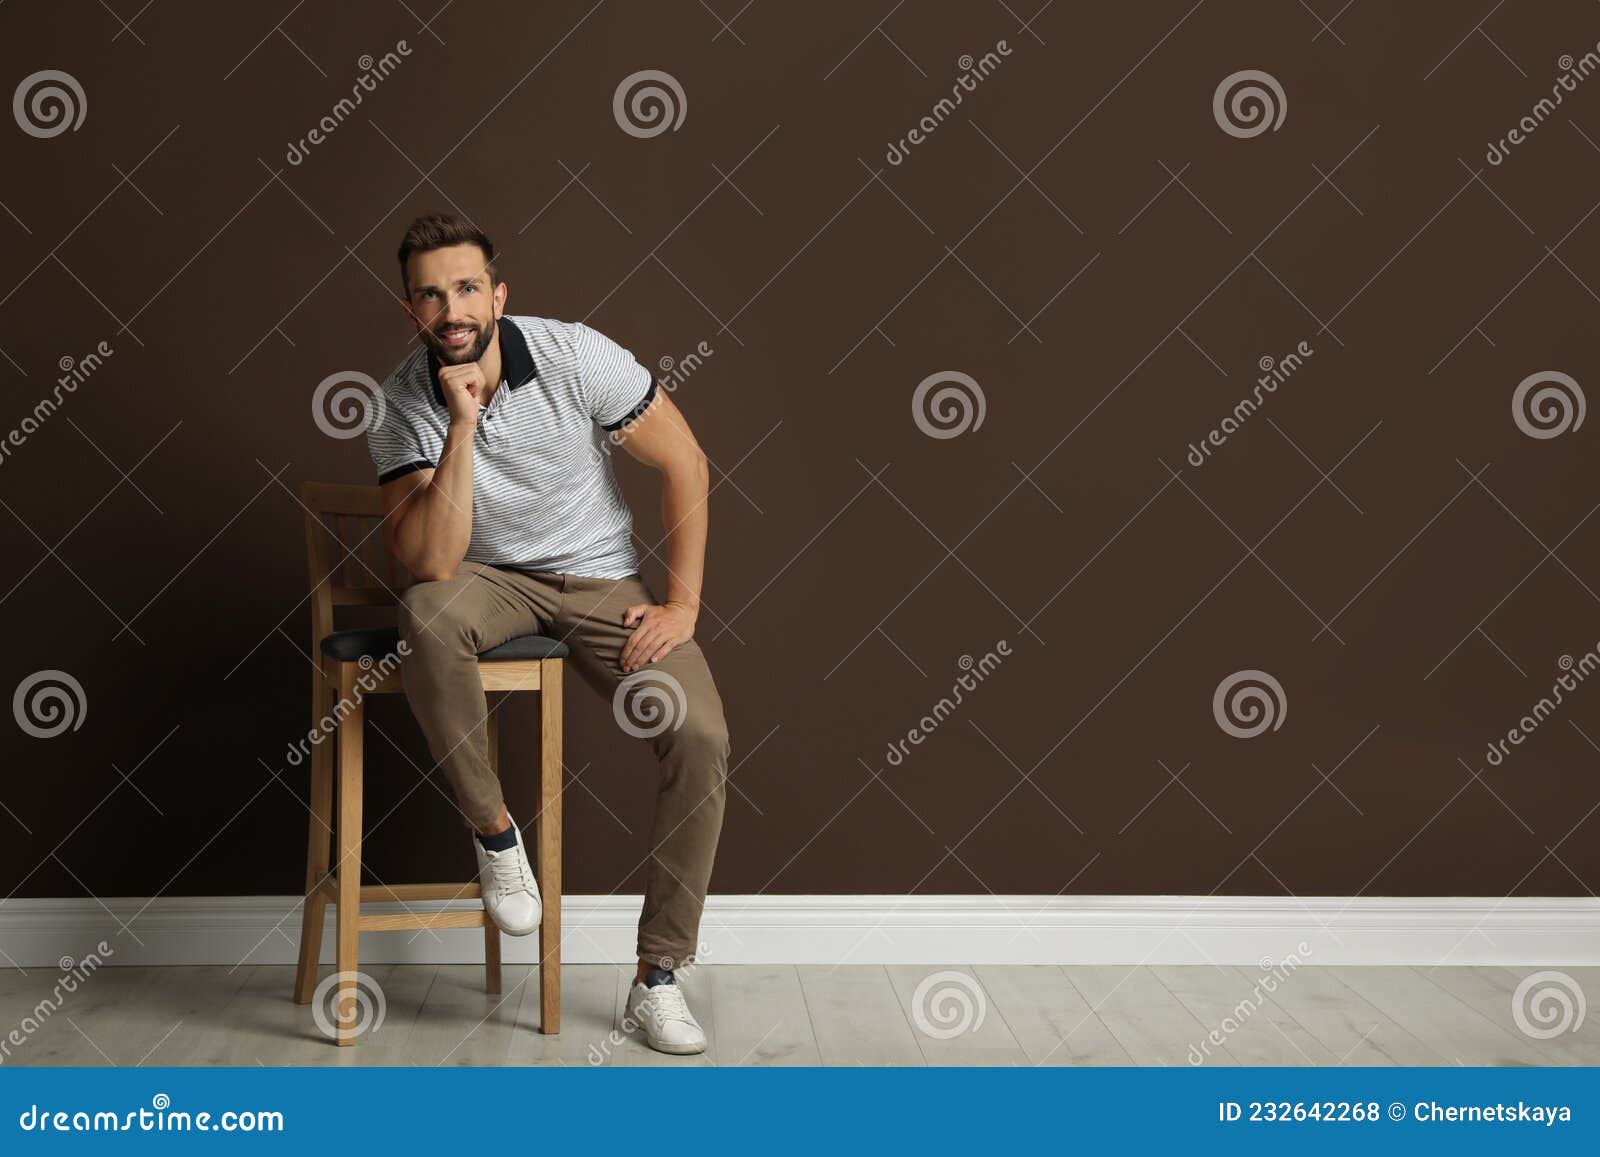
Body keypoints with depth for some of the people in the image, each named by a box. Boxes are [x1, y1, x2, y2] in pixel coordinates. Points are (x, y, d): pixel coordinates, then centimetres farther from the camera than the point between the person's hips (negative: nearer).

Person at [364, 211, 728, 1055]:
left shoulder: (575, 355, -16)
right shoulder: (399, 407, -14)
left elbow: (684, 463, -8)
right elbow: (431, 563, -25)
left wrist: (682, 604, -11)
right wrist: (462, 426, -32)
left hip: (604, 581, 0)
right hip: (491, 578, 0)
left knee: (700, 736, -21)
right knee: (428, 614, -37)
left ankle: (658, 974, -7)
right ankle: (493, 829, -14)